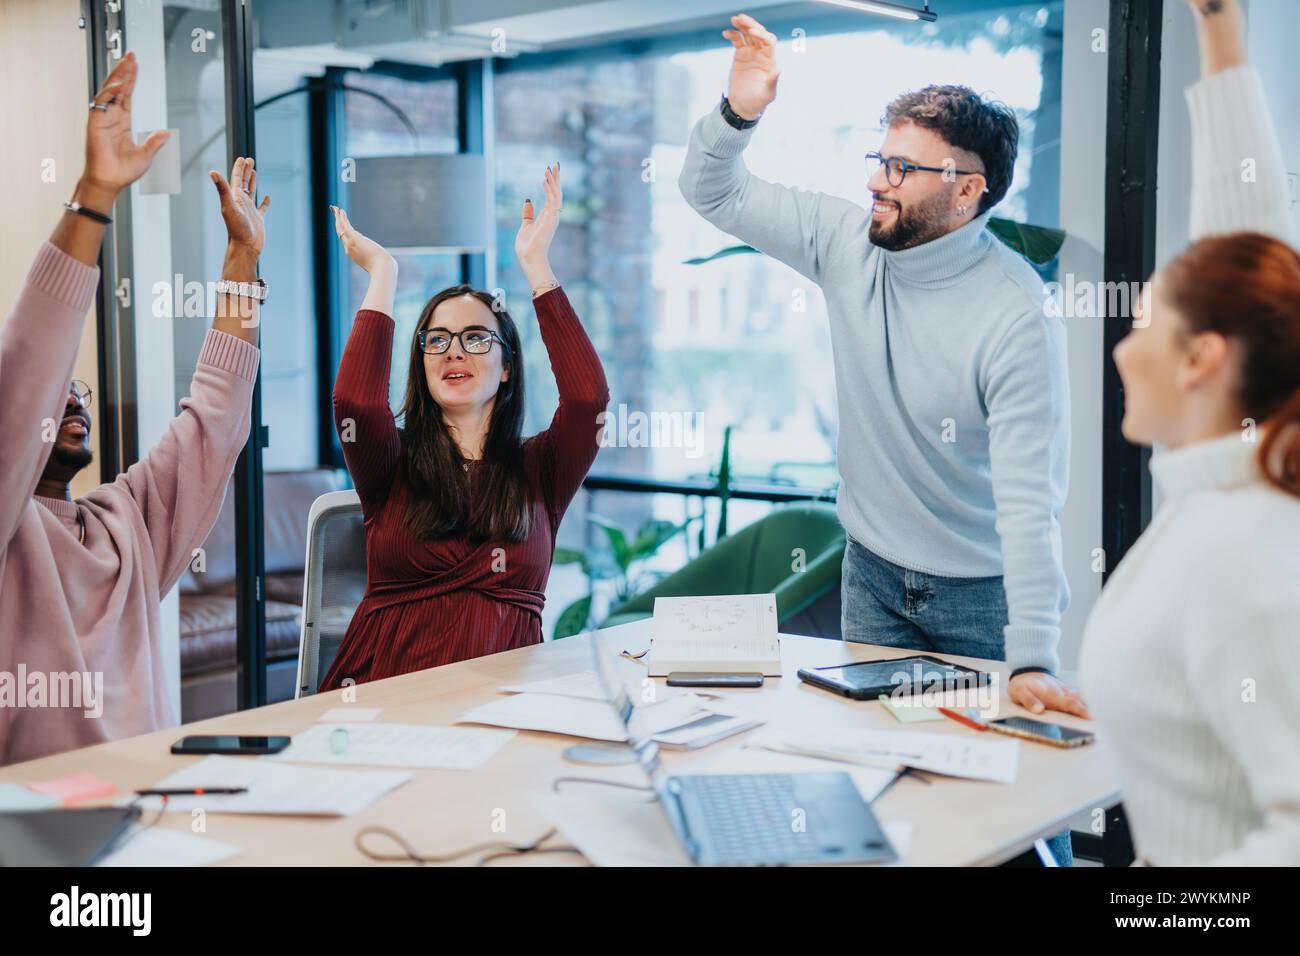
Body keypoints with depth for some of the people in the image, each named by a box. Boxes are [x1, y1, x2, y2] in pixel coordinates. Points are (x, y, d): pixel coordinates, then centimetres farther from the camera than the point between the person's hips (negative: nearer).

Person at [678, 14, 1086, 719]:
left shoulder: (1017, 316, -24)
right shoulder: (847, 242, -7)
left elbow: (1029, 497, -29)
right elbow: (714, 194, 2)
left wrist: (1031, 662, -35)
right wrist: (737, 113, -20)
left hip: (981, 593, -5)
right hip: (872, 574, 5)